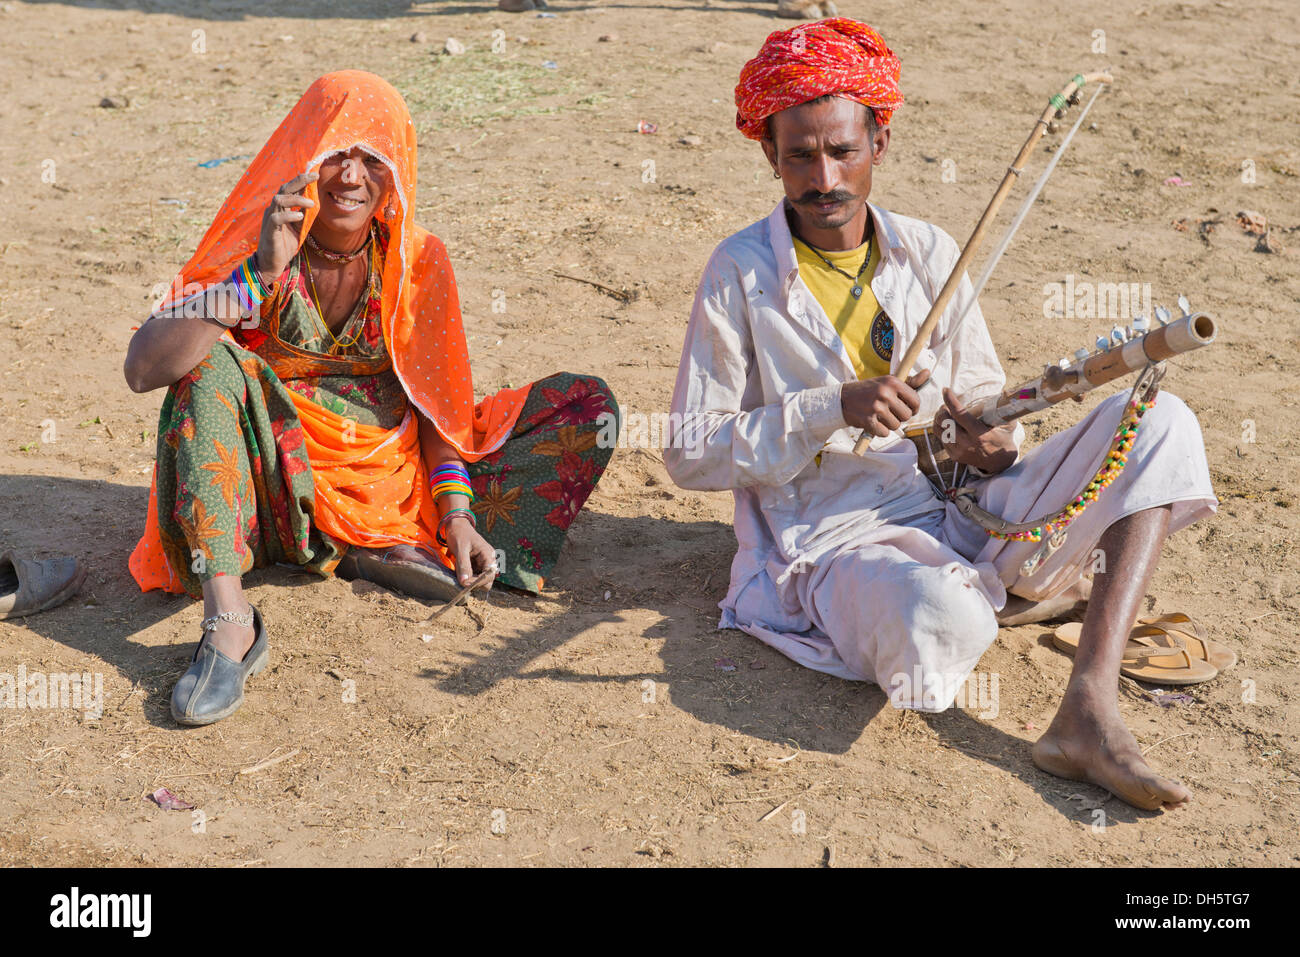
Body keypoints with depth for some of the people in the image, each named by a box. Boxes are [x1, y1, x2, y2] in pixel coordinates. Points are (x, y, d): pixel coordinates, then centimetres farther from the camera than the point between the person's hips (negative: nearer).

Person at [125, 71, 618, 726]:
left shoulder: (418, 263, -3)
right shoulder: (248, 248, -10)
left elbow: (436, 402, 2)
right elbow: (142, 369, -23)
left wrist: (457, 517, -11)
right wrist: (261, 276, -30)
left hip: (396, 487, 3)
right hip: (276, 494, -2)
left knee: (588, 404, -7)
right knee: (211, 357, -30)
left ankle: (392, 548, -17)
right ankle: (228, 619, -39)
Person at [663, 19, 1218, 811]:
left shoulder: (929, 253, 9)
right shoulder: (741, 274, -3)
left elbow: (988, 400, 16)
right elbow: (690, 453, -4)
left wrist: (991, 445, -10)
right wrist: (832, 410, -17)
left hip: (960, 512, 5)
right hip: (836, 540, -5)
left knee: (1159, 423, -13)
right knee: (941, 630, -40)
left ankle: (1090, 712, -23)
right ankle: (1046, 589, -1)